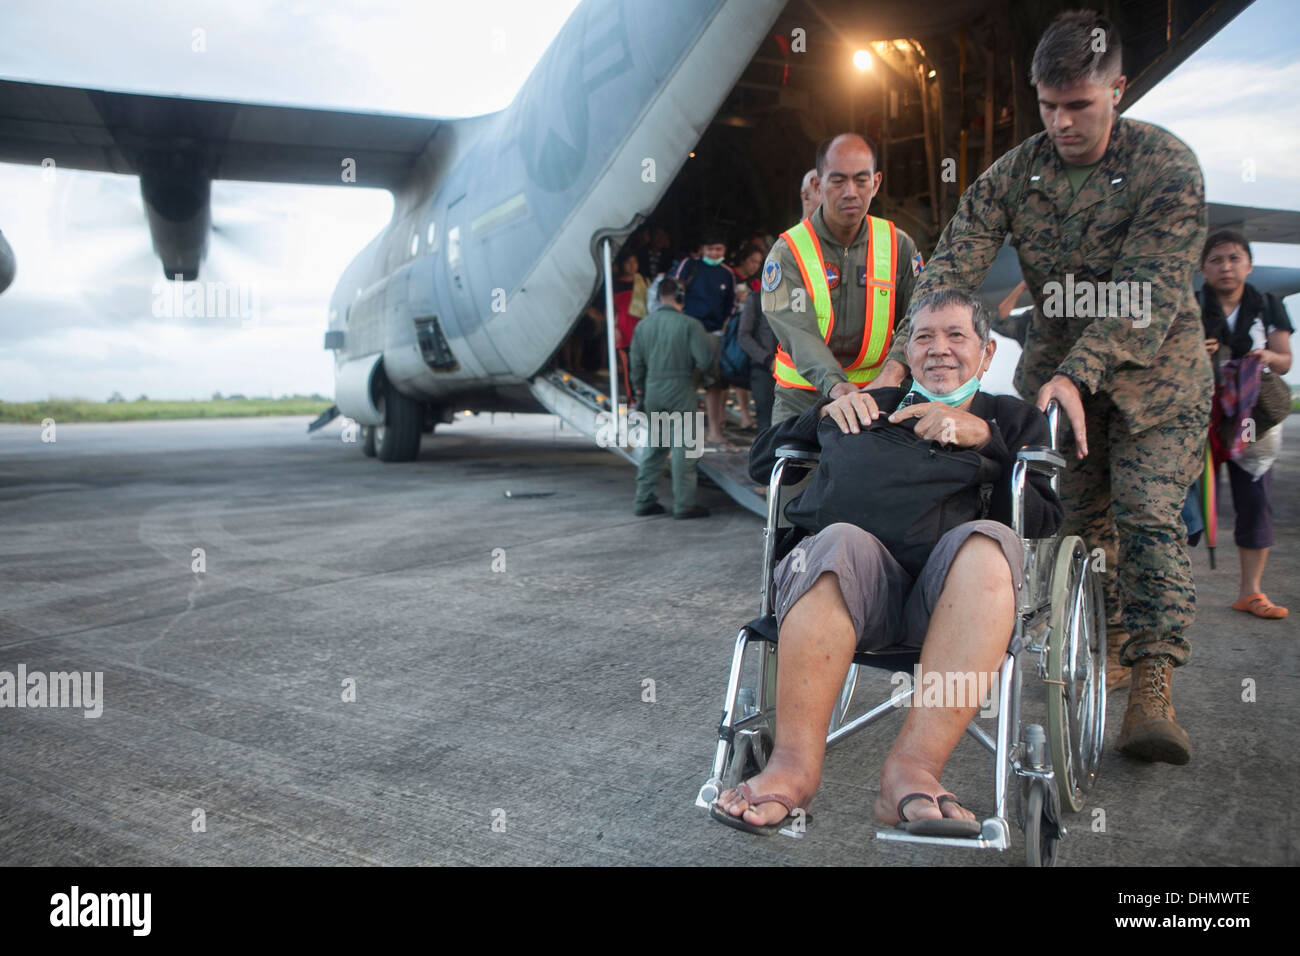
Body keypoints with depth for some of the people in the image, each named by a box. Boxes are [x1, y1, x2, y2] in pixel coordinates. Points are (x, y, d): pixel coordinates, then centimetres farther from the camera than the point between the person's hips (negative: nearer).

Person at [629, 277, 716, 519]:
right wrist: (708, 375, 10)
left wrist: (640, 391, 22)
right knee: (683, 447, 0)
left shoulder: (643, 325, 6)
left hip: (653, 390, 5)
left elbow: (636, 363, 12)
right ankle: (683, 504, 2)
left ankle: (644, 500, 17)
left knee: (654, 447, 15)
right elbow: (705, 358, -12)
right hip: (681, 390, -5)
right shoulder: (689, 325, -10)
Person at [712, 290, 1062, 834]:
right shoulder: (873, 407, 29)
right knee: (838, 542, -34)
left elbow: (1043, 520, 9)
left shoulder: (1014, 418, 28)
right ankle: (795, 763, -38)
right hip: (864, 590, 0)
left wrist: (985, 439, -1)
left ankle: (913, 766, -41)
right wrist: (825, 412, 11)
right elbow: (761, 463, 25)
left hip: (951, 597, 0)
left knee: (988, 542, -34)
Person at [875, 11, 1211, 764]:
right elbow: (951, 268, -16)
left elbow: (1151, 291, -27)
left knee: (1148, 517, -14)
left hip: (1154, 370, -3)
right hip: (1056, 366, 4)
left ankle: (1153, 690, -14)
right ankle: (1107, 647, 22)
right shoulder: (1016, 173, -7)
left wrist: (1077, 374, -39)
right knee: (1078, 518, 7)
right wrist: (900, 361, -30)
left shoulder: (1167, 166, -18)